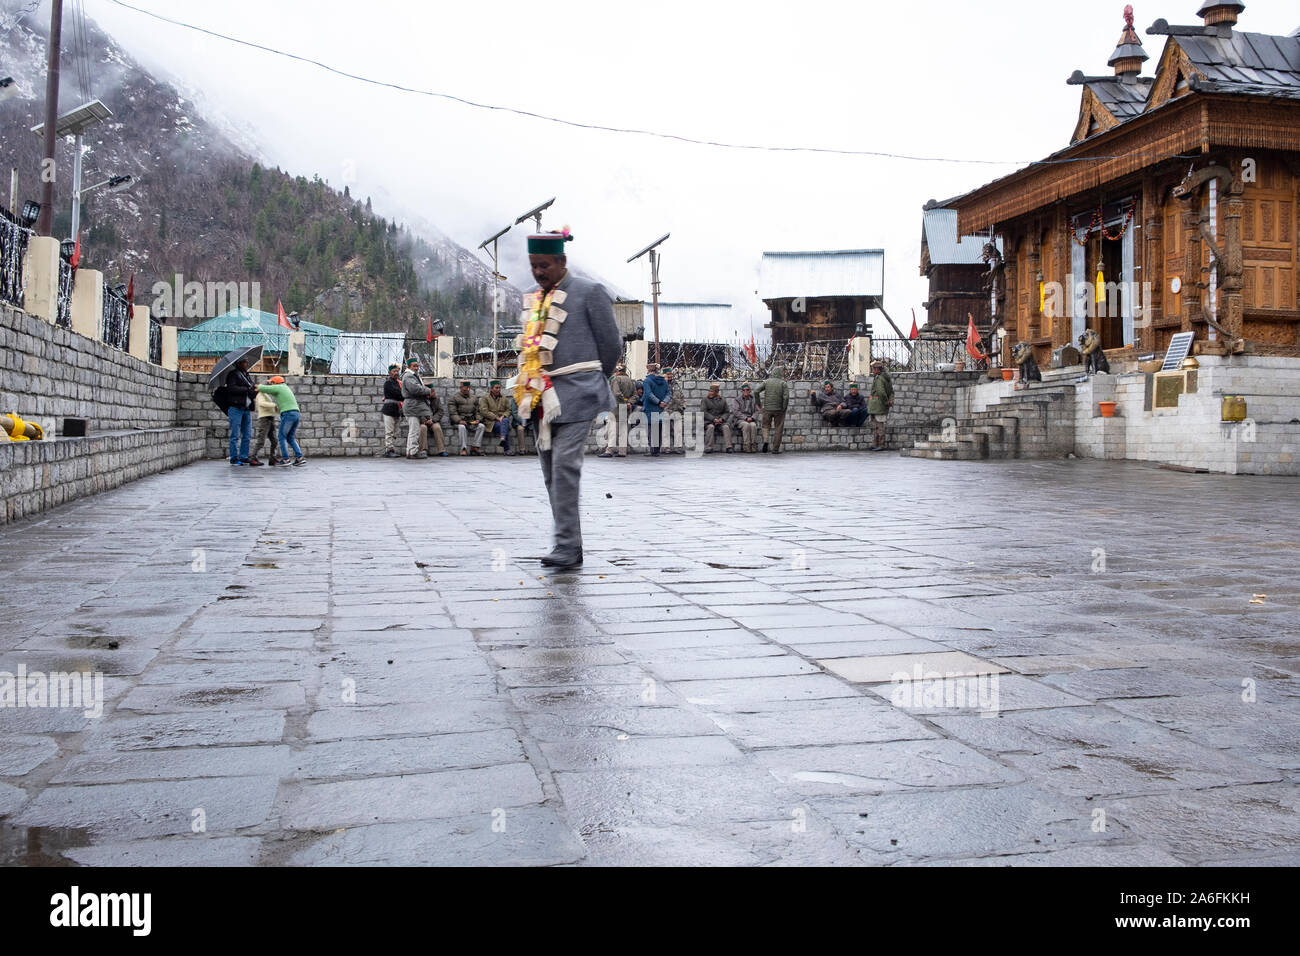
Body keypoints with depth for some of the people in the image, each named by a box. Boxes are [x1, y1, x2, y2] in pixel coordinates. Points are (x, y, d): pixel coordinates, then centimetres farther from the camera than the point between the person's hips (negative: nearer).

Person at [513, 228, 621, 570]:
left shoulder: (590, 292, -4)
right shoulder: (533, 299, 15)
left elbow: (611, 345, 1)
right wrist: (530, 387, 17)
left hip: (576, 396, -7)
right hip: (542, 398, 7)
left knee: (565, 465, -16)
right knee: (551, 472, 7)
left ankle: (567, 547, -13)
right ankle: (568, 545, 16)